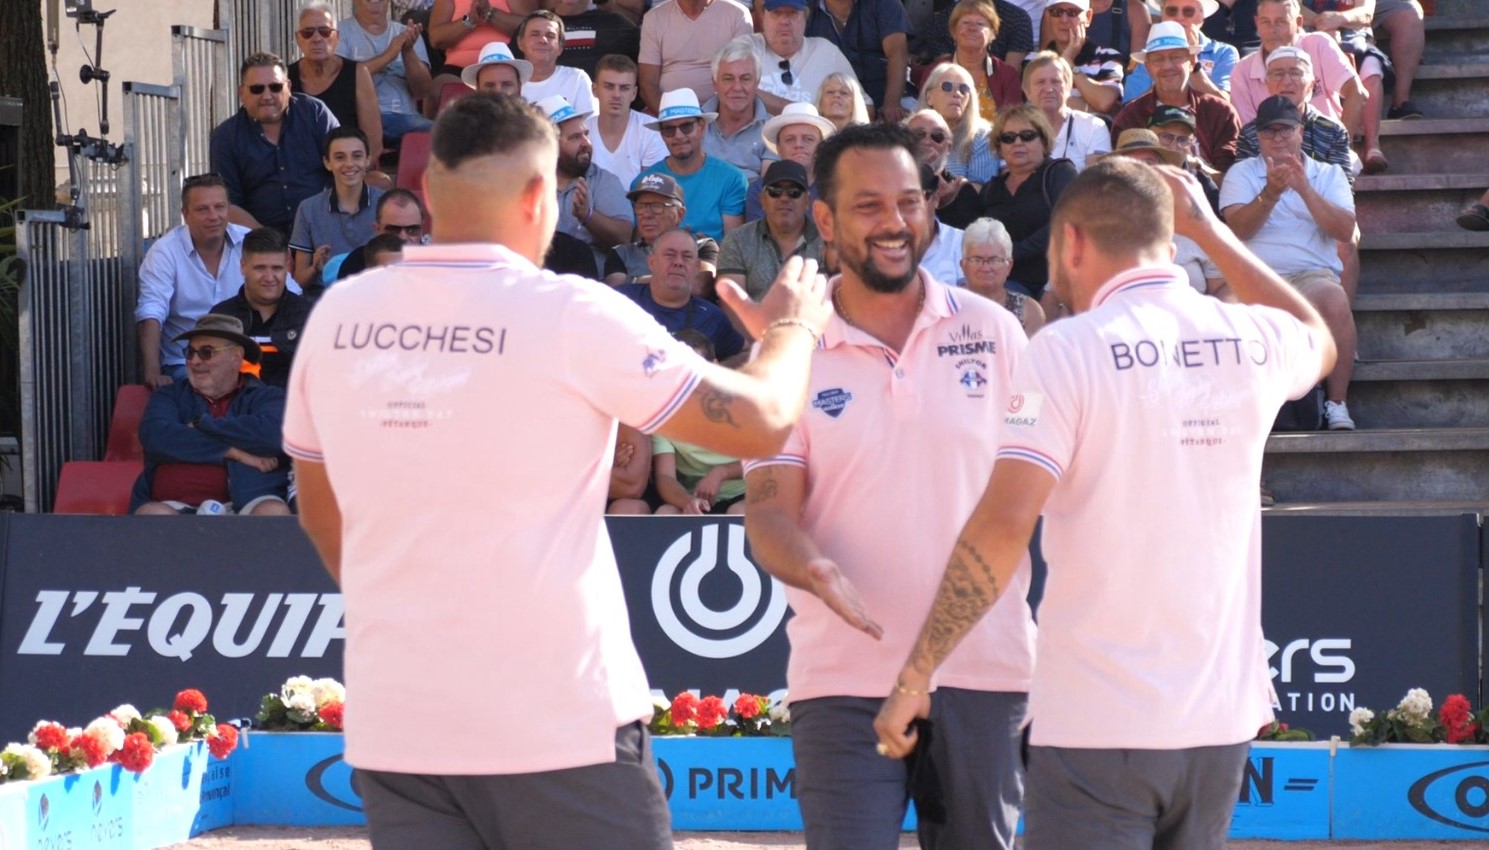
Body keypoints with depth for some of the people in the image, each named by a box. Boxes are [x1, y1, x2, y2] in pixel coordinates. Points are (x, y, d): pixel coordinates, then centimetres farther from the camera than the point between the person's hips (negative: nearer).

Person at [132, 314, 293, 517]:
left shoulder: (265, 397, 15)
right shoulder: (170, 396, 20)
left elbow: (274, 434, -9)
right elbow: (155, 437, -2)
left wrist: (201, 425, 0)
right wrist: (232, 452, -6)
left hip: (244, 504, -1)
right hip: (175, 508, 1)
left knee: (274, 512, -34)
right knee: (152, 514, -33)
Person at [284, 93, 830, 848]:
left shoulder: (336, 318, 3)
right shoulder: (571, 317, -11)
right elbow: (760, 423, -5)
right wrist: (791, 329, 16)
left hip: (390, 728, 4)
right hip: (560, 725, -4)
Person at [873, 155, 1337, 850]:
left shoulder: (1067, 350, -10)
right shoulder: (1255, 342, 5)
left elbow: (1002, 527, -18)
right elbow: (1319, 341, 32)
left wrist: (915, 677, -13)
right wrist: (1209, 230, 34)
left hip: (1096, 723, -5)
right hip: (1223, 721, 5)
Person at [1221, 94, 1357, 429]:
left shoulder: (1328, 175, 19)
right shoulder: (1241, 173, 18)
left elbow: (1345, 231, 1)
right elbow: (1237, 228, -1)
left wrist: (1304, 188, -8)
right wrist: (1270, 194, -16)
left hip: (1312, 275, 0)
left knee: (1334, 299, -36)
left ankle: (1337, 403, -24)